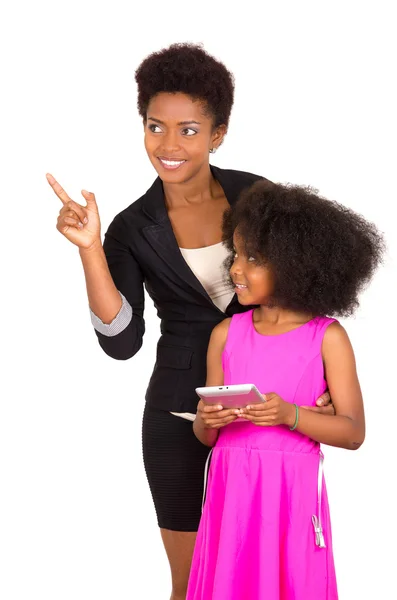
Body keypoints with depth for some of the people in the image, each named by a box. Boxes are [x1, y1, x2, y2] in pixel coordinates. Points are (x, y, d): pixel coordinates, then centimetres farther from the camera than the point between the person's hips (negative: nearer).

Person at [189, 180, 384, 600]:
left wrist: (289, 415, -20)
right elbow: (206, 436, 9)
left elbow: (353, 432, -6)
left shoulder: (328, 338, -3)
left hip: (292, 491, -2)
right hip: (232, 488, 3)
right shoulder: (226, 334, 5)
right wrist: (206, 420, -13)